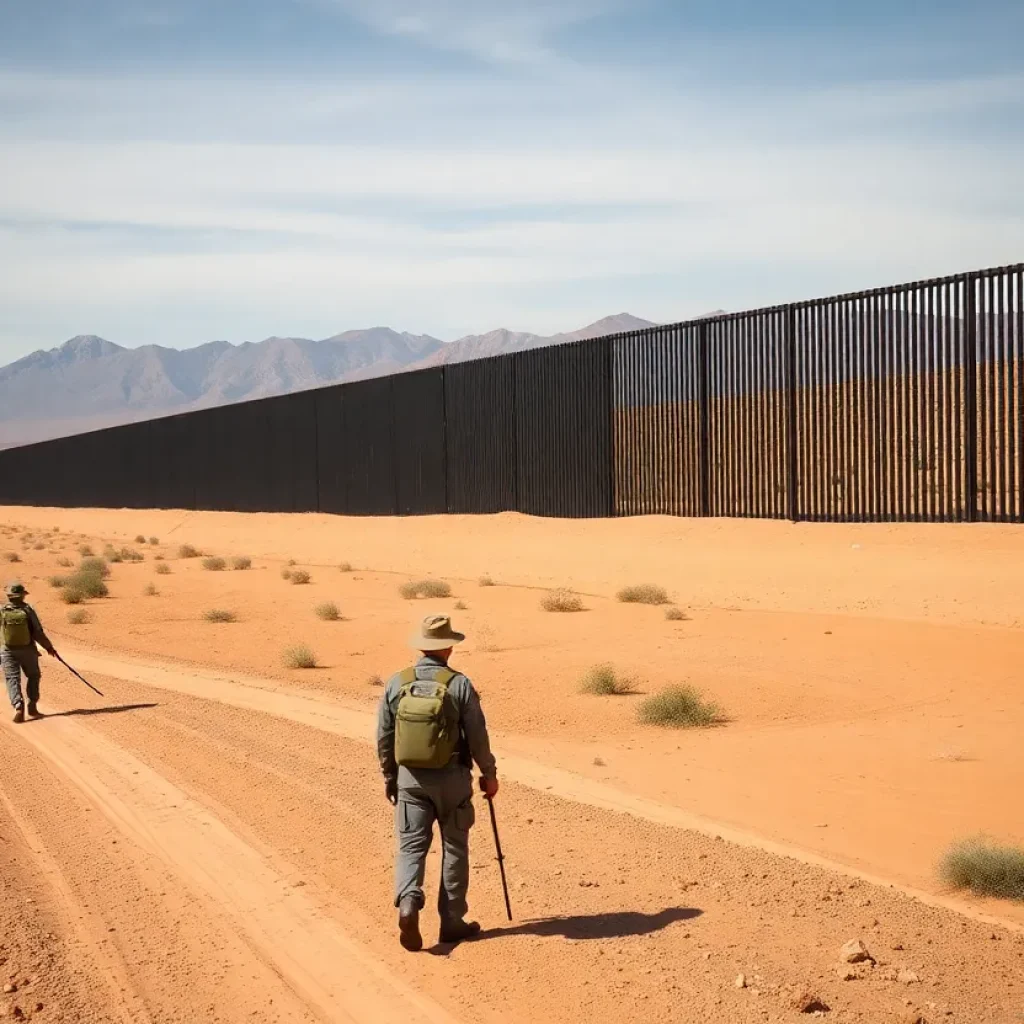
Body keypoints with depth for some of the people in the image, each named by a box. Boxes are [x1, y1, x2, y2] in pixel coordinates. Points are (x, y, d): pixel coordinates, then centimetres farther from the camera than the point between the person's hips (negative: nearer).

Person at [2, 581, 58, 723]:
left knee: (12, 678, 0)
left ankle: (18, 706, -20)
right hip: (27, 650, 0)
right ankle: (32, 706, 13)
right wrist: (49, 647, 3)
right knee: (33, 676, 18)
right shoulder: (28, 610, -8)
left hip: (8, 651, 0)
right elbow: (38, 632, -8)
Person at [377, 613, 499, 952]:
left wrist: (388, 776, 15)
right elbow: (478, 736, -7)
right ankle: (452, 921, 17)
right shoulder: (459, 685, -12)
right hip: (451, 778, -1)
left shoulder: (396, 684, -4)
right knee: (454, 848, 12)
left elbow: (384, 736, 2)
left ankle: (408, 904, -19)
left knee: (411, 845, 5)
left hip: (410, 777, 2)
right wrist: (489, 774, 7)